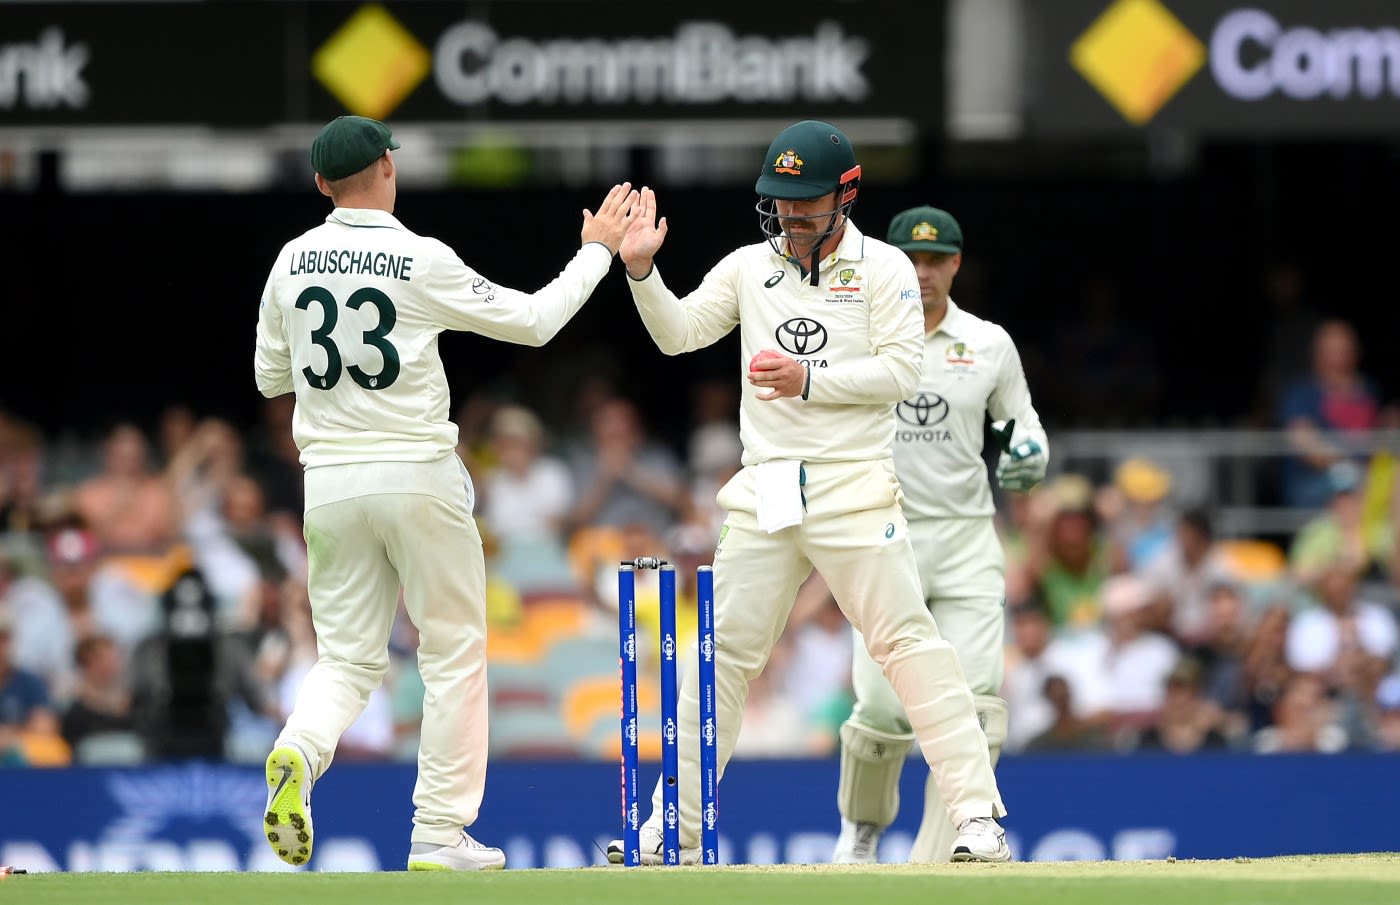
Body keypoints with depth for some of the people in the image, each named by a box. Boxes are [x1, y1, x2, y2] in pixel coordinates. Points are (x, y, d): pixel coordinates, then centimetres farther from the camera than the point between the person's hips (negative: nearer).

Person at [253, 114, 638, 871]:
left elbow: (269, 377, 14)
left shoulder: (293, 262, 3)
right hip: (416, 476, -4)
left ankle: (299, 752, -22)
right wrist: (598, 251, 11)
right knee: (454, 652, 7)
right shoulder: (422, 263, -9)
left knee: (349, 657, 10)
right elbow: (534, 321, -1)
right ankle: (440, 834, 5)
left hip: (330, 484, 4)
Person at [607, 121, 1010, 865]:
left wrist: (810, 380, -17)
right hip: (763, 492, 4)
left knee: (907, 641, -11)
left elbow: (902, 370, -8)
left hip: (853, 488, -4)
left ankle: (978, 816, -10)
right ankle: (674, 827, 11)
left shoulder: (883, 268, 1)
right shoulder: (749, 267, 13)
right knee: (721, 653, 5)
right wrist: (642, 271, -7)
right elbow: (678, 334, 8)